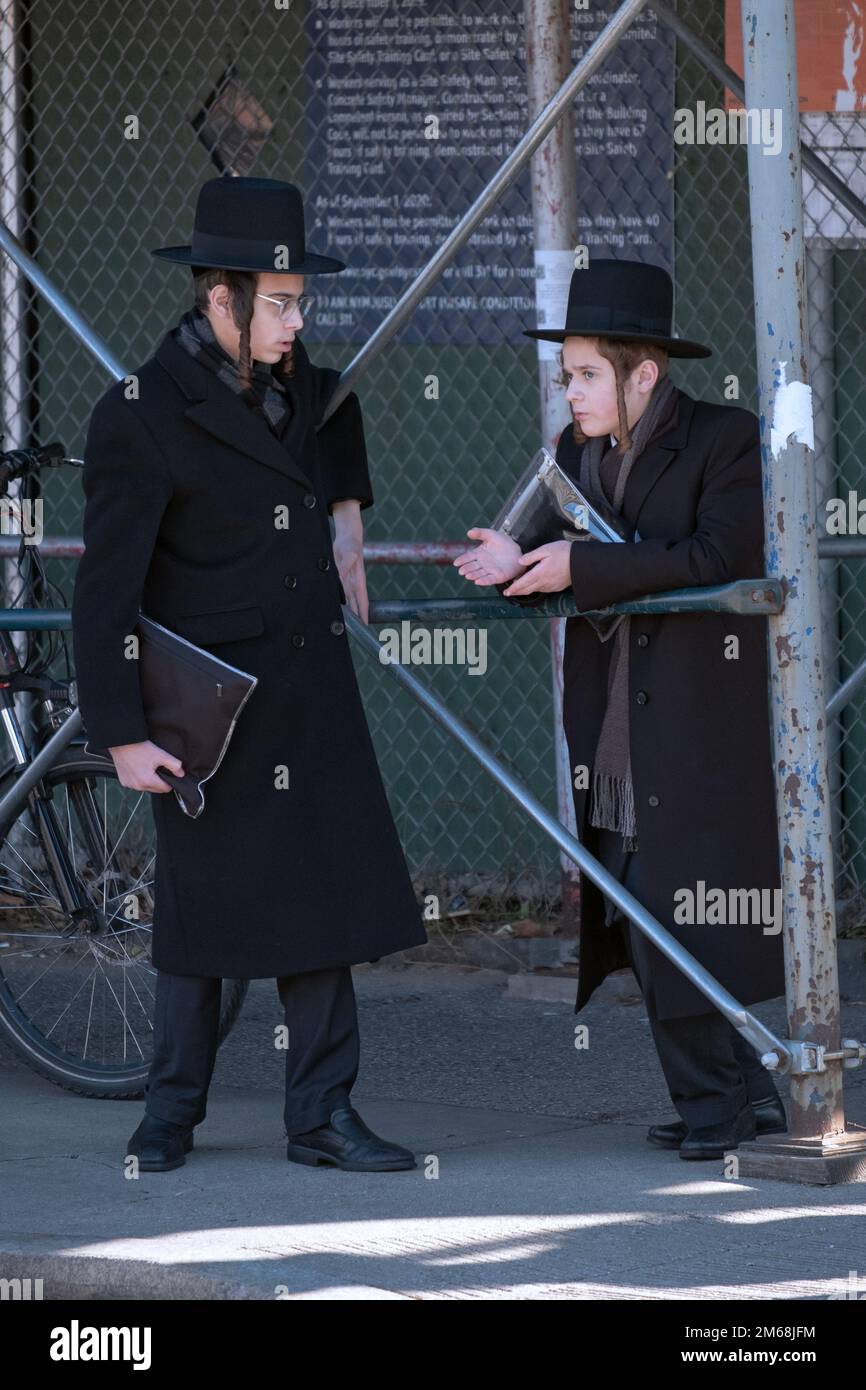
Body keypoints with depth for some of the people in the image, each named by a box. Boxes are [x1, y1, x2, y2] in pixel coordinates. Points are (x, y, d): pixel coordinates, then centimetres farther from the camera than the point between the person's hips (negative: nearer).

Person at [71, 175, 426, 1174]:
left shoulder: (284, 373, 5)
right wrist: (122, 733, -17)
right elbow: (105, 591, -15)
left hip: (311, 685, 6)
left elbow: (337, 407, 33)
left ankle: (321, 1117, 6)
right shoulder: (141, 416, -16)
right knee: (204, 903, 4)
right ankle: (171, 1111, 20)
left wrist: (345, 518, 20)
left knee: (326, 894, 1)